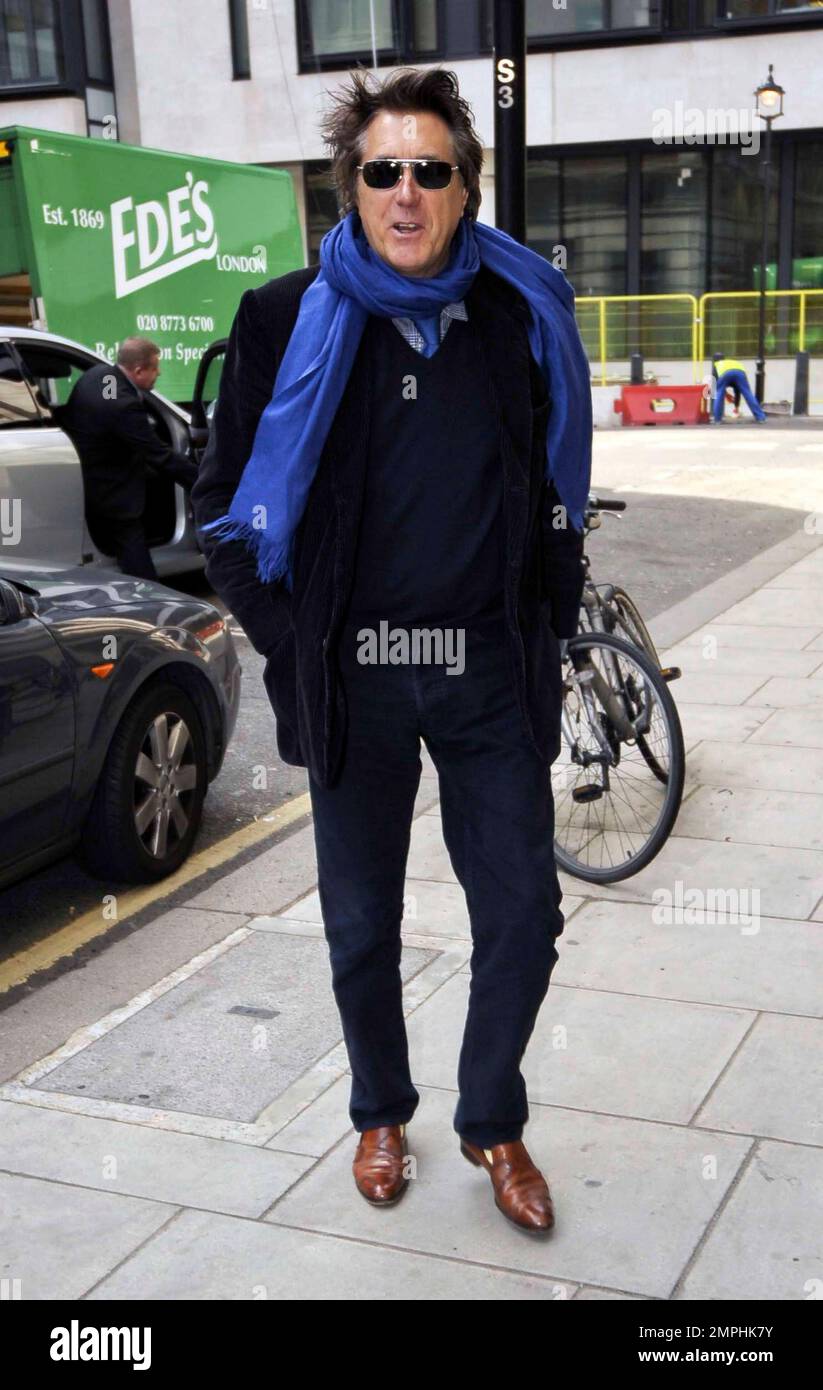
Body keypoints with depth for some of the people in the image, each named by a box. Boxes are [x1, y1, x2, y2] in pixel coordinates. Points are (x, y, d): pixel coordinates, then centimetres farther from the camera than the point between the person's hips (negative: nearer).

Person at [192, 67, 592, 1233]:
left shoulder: (526, 313, 1)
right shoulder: (290, 320, -4)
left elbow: (559, 489, 13)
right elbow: (225, 505, 2)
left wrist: (549, 622, 8)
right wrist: (289, 639, -3)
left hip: (493, 671, 1)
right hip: (352, 678, -1)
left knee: (523, 916, 6)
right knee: (361, 927, 12)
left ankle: (493, 1124, 30)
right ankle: (381, 1113, 37)